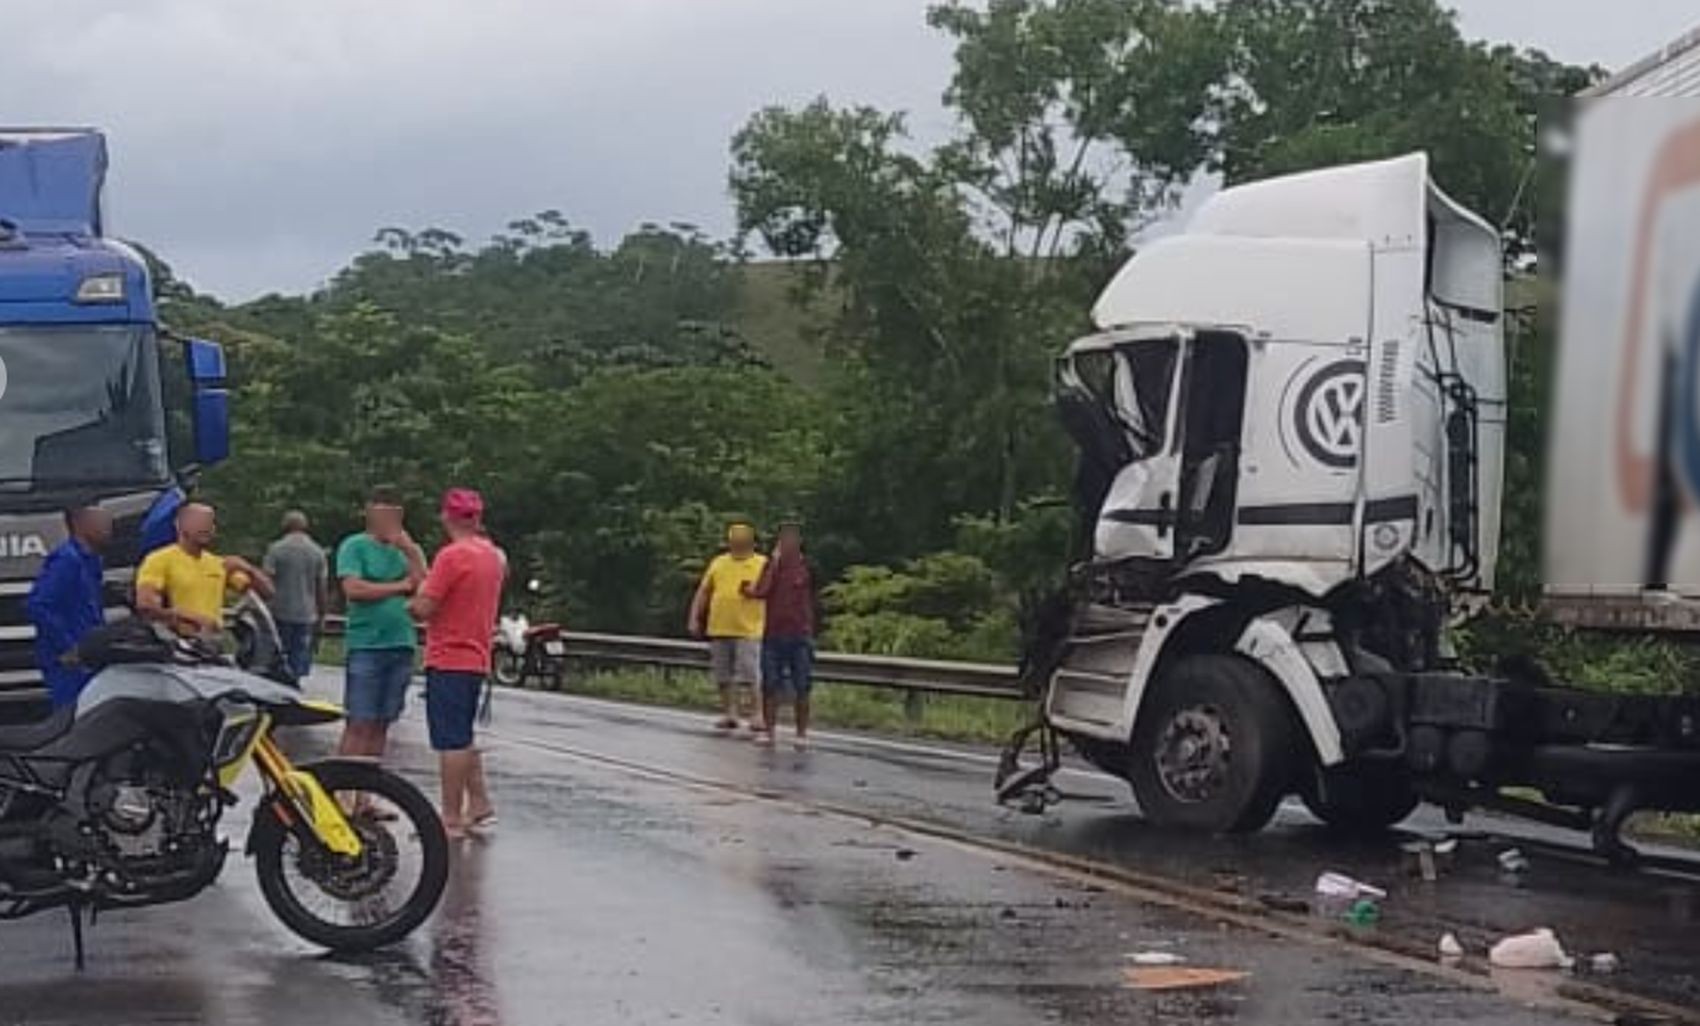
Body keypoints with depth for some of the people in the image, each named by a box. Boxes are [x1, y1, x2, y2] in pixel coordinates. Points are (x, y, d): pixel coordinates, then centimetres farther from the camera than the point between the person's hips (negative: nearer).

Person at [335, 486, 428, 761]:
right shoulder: (355, 546, -1)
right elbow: (353, 589, -14)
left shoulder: (404, 550, 14)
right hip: (365, 645, -5)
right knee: (359, 723, -8)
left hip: (401, 646, 5)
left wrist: (411, 551, -6)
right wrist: (399, 586, -6)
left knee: (381, 724, 9)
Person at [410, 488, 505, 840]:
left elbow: (424, 609, -18)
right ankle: (480, 808, 17)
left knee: (452, 741, -3)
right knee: (463, 739, 18)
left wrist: (414, 601, 3)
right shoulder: (493, 556, 10)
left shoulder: (452, 555, -16)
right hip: (477, 658, 8)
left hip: (448, 660, -8)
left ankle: (451, 818, 1)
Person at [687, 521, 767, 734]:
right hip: (719, 629, 4)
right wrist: (694, 618, 6)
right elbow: (703, 592, 13)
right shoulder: (718, 563, 13)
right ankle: (729, 713, 19)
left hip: (748, 630, -4)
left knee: (749, 676, -10)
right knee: (722, 675, 9)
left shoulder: (763, 564, 3)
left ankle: (756, 715, -3)